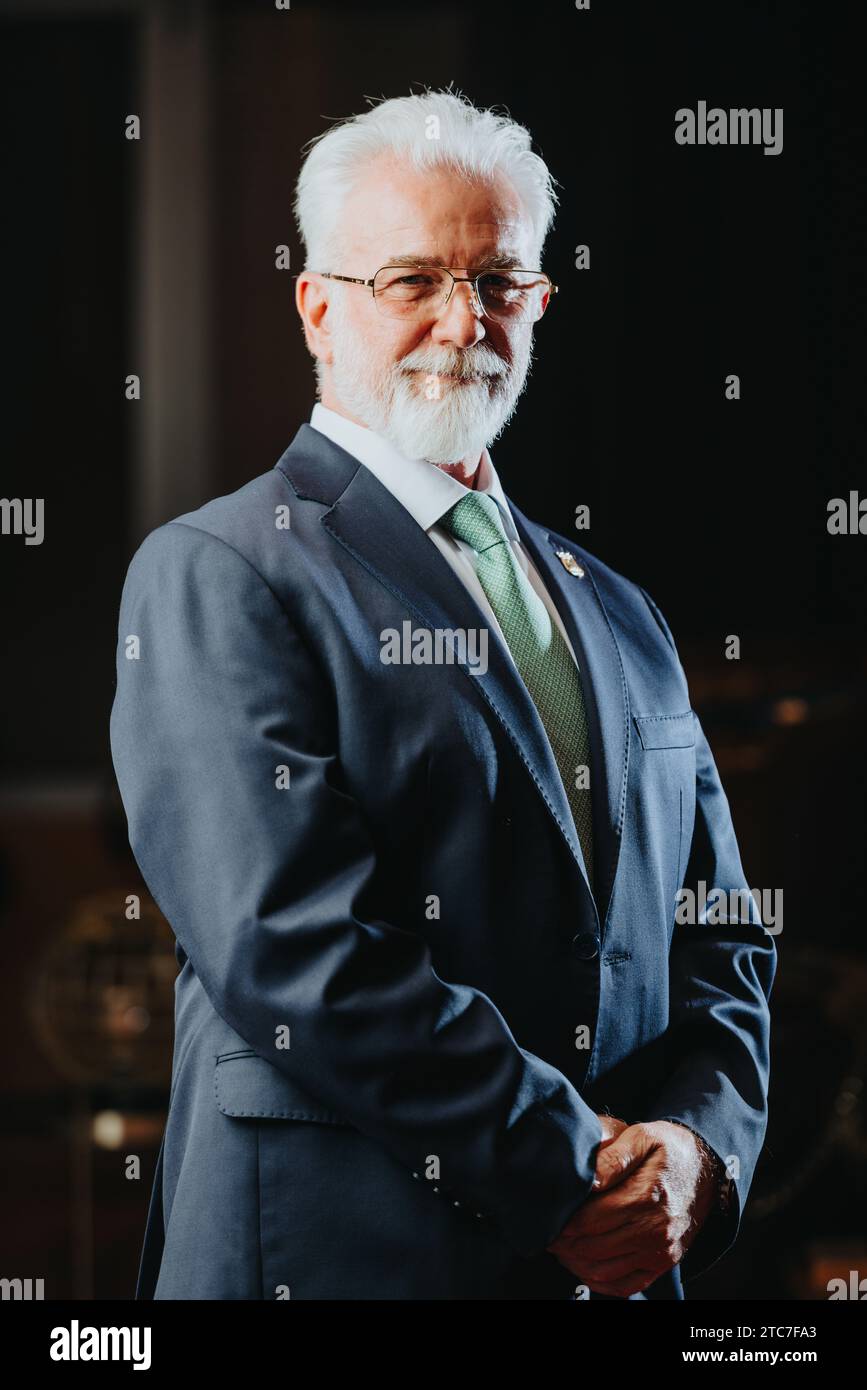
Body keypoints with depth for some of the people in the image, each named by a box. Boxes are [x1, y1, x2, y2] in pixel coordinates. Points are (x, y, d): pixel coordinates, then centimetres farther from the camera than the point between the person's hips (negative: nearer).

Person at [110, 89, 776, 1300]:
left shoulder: (619, 613, 15)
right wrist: (571, 1170, -16)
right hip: (344, 1256, -6)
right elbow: (290, 949, -17)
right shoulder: (214, 576, -7)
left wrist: (698, 1141, -6)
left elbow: (721, 937, 13)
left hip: (624, 1258, 6)